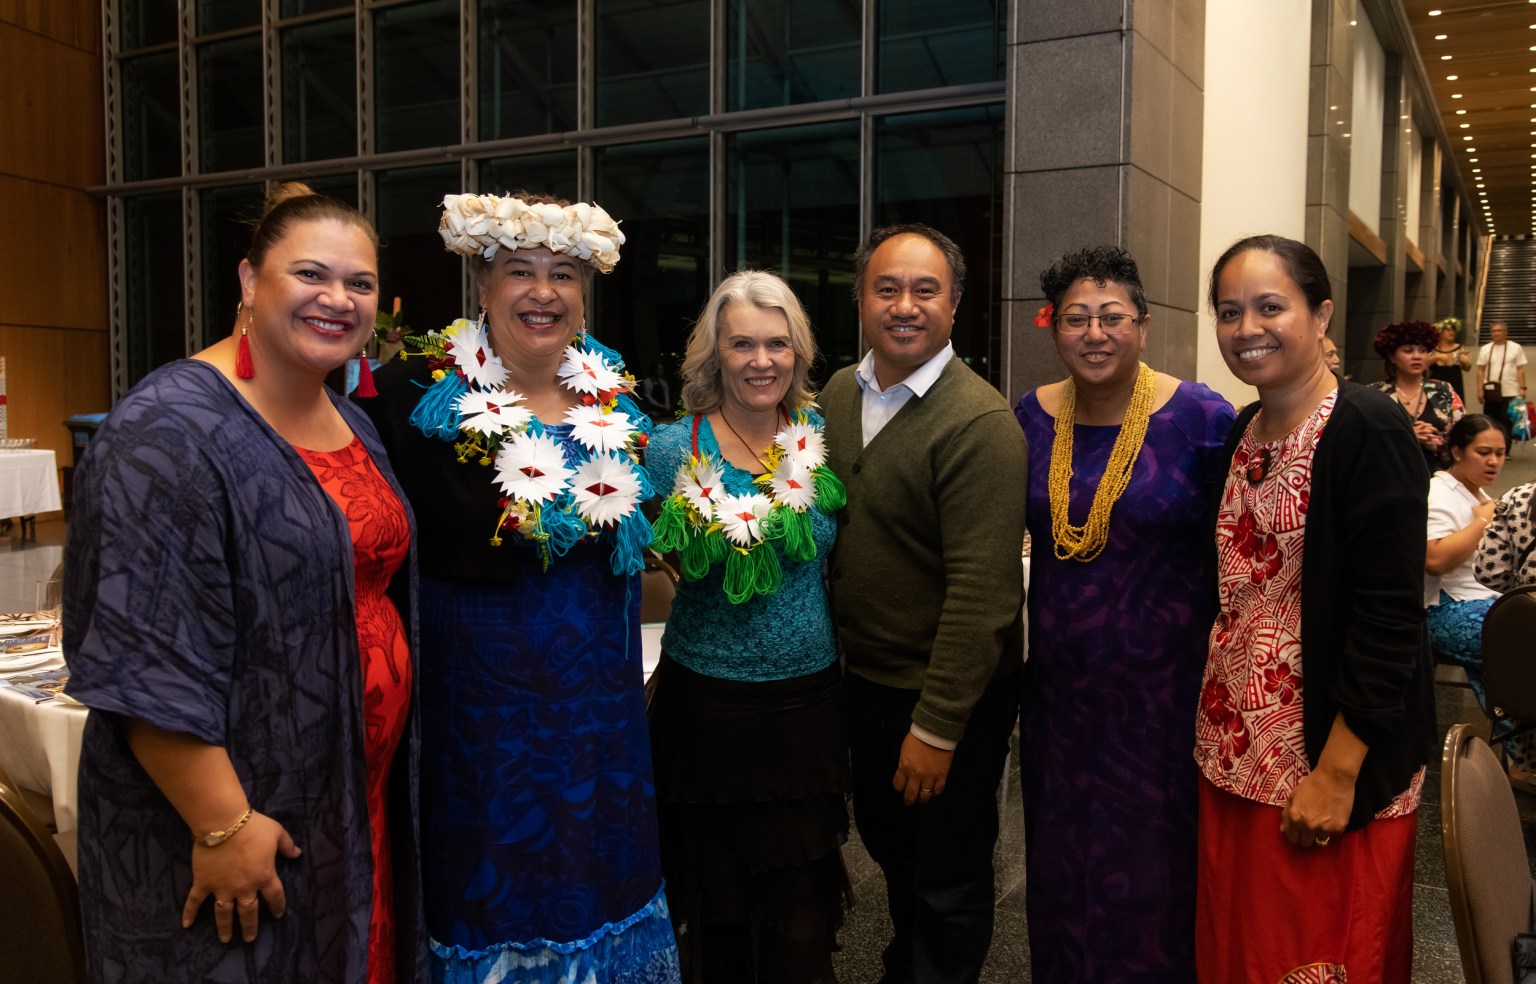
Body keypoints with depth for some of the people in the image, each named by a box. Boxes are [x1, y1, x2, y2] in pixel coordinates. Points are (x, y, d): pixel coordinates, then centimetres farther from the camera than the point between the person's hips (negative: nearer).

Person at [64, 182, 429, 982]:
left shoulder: (351, 425, 8)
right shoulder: (169, 432, -18)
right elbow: (148, 664, -22)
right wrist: (222, 825, -22)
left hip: (364, 793, 8)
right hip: (234, 806, -7)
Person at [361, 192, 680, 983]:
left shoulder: (613, 397, 4)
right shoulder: (423, 394, -12)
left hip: (599, 693, 5)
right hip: (480, 688, -5)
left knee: (598, 869, 19)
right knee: (493, 880, 11)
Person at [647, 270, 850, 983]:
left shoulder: (821, 438, 0)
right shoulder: (673, 451, -7)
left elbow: (833, 560, 9)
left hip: (809, 703, 2)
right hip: (706, 705, -1)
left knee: (801, 915, 12)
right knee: (713, 904, 14)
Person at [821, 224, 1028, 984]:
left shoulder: (980, 423, -21)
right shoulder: (838, 394, 1)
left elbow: (982, 591, -24)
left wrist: (936, 727, -22)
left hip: (949, 696, -7)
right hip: (863, 678, 7)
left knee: (948, 883, 13)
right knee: (890, 849, 27)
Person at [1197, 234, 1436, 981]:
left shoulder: (1368, 431, -15)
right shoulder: (1243, 431, 8)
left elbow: (1390, 619, -18)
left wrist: (1338, 773, -20)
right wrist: (1214, 736, 11)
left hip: (1330, 761, -7)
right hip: (1234, 752, 7)